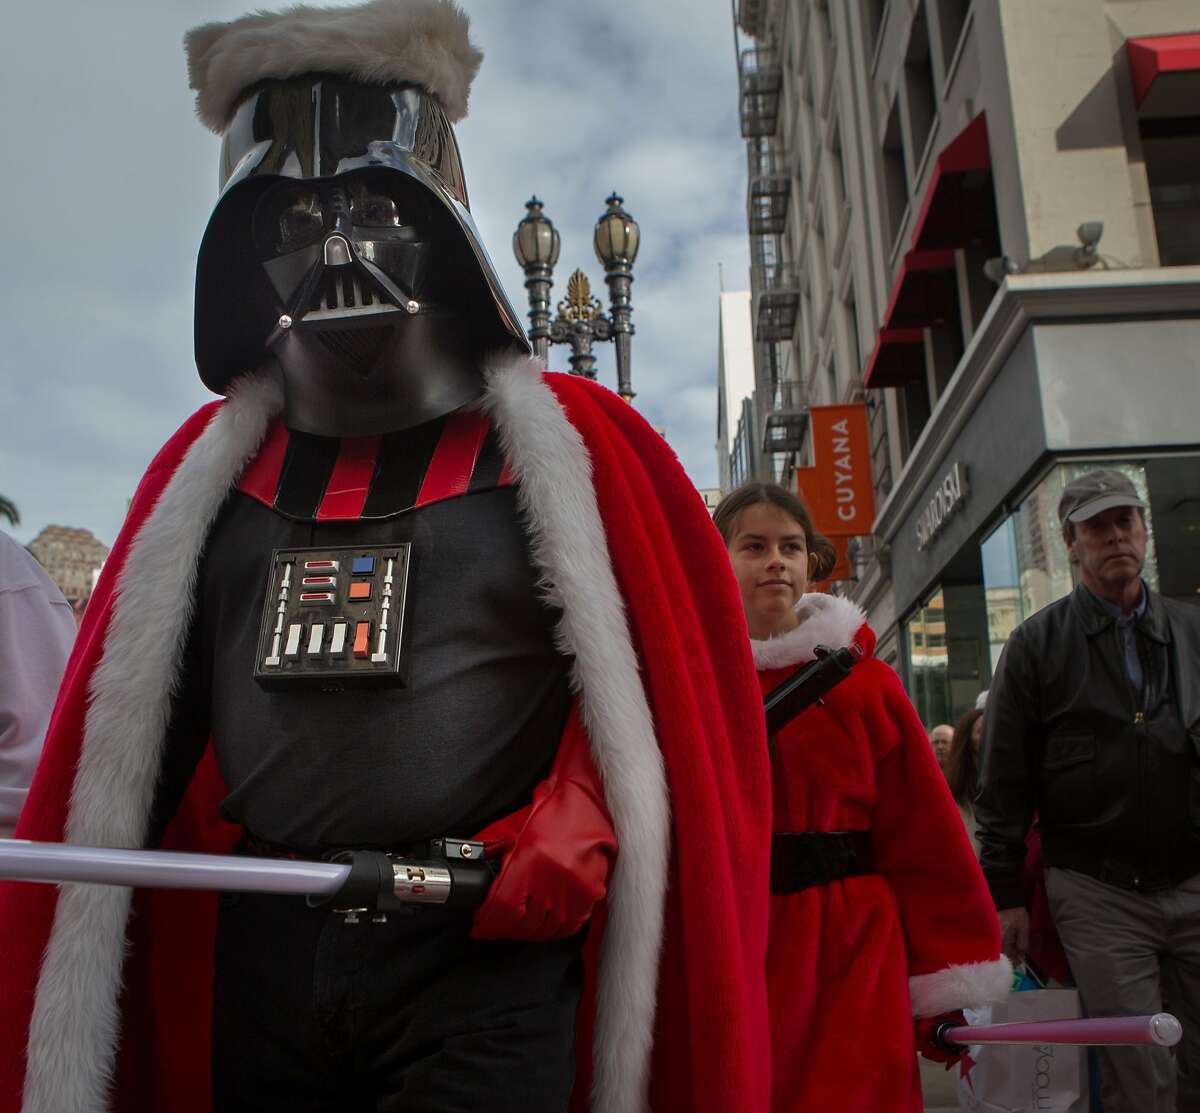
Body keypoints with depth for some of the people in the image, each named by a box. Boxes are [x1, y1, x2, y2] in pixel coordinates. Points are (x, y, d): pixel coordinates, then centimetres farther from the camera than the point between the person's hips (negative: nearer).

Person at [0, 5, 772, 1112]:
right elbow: (134, 722, 13)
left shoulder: (574, 443, 0)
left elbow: (671, 676, -1)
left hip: (485, 950, -4)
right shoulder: (213, 460, 11)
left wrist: (565, 840, -13)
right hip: (254, 955, 4)